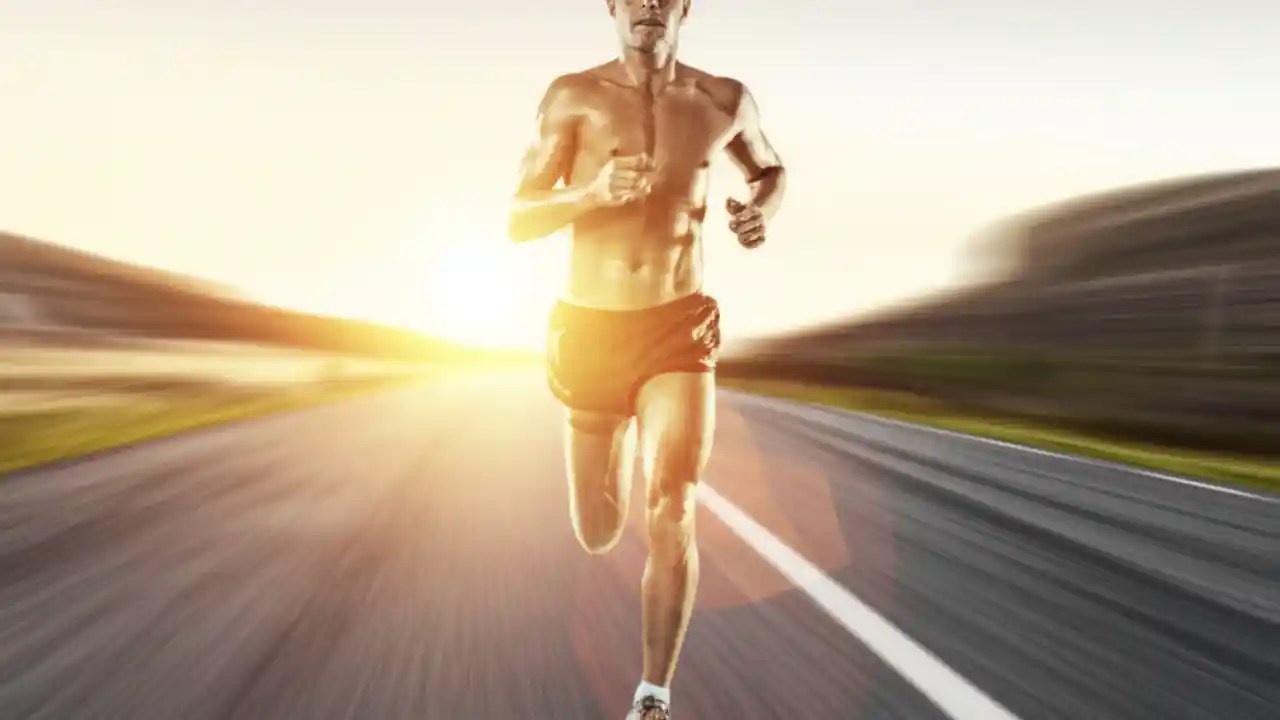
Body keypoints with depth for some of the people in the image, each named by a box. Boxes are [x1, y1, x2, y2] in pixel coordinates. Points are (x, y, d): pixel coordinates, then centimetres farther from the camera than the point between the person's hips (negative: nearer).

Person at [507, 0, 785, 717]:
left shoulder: (725, 101, 3)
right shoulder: (573, 96, -2)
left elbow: (772, 170, 24)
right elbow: (519, 221, -5)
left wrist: (761, 211, -1)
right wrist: (593, 193, -25)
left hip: (679, 331, 0)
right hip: (589, 331, 1)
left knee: (673, 512, -20)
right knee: (598, 536, 13)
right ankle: (621, 447, 50)